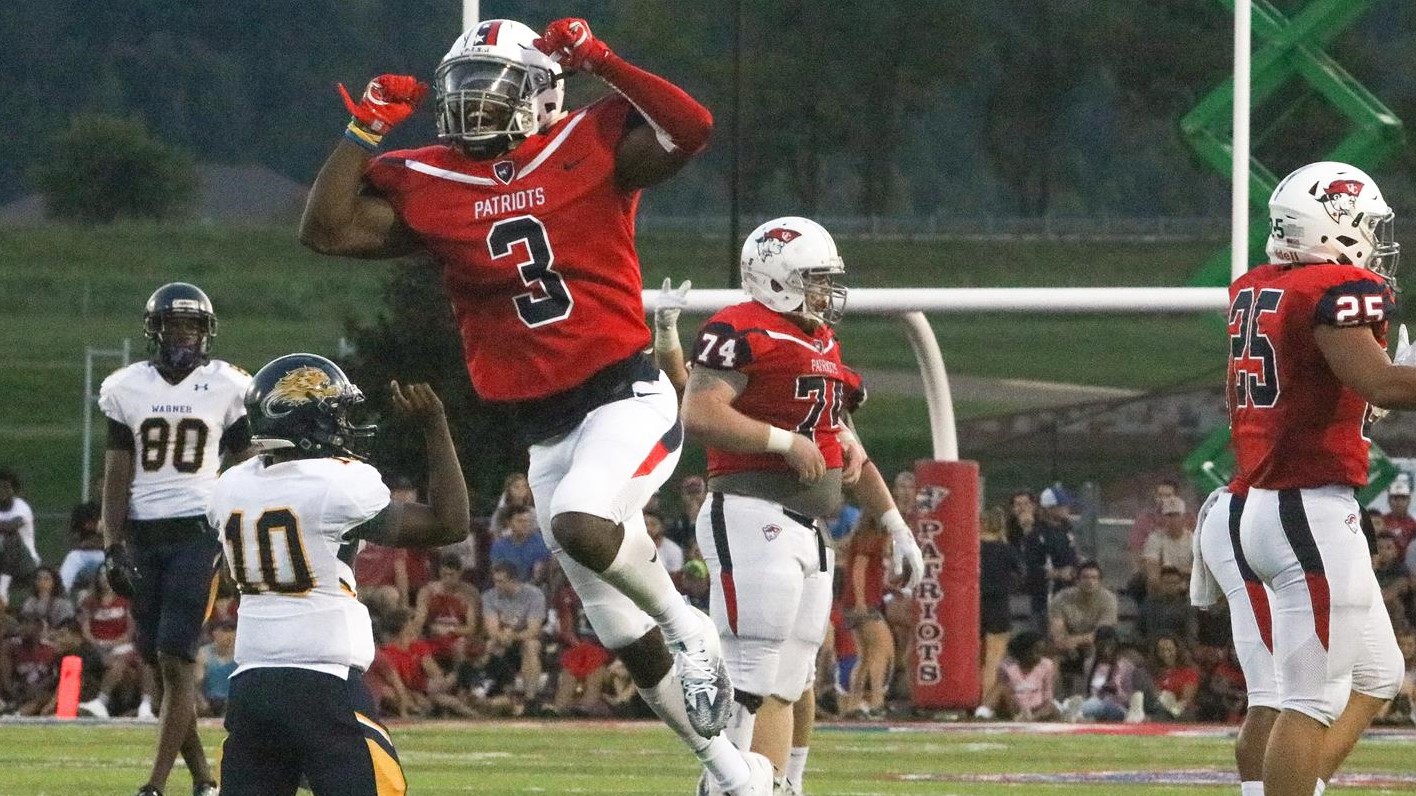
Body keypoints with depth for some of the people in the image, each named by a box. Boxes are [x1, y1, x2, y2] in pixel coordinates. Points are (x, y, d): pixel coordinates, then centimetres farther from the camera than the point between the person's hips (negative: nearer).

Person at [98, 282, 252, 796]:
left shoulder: (227, 387, 1)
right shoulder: (126, 388, 7)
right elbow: (117, 474, 7)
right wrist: (113, 548, -1)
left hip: (198, 532, -3)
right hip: (143, 535, 3)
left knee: (176, 658, -11)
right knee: (156, 660, 4)